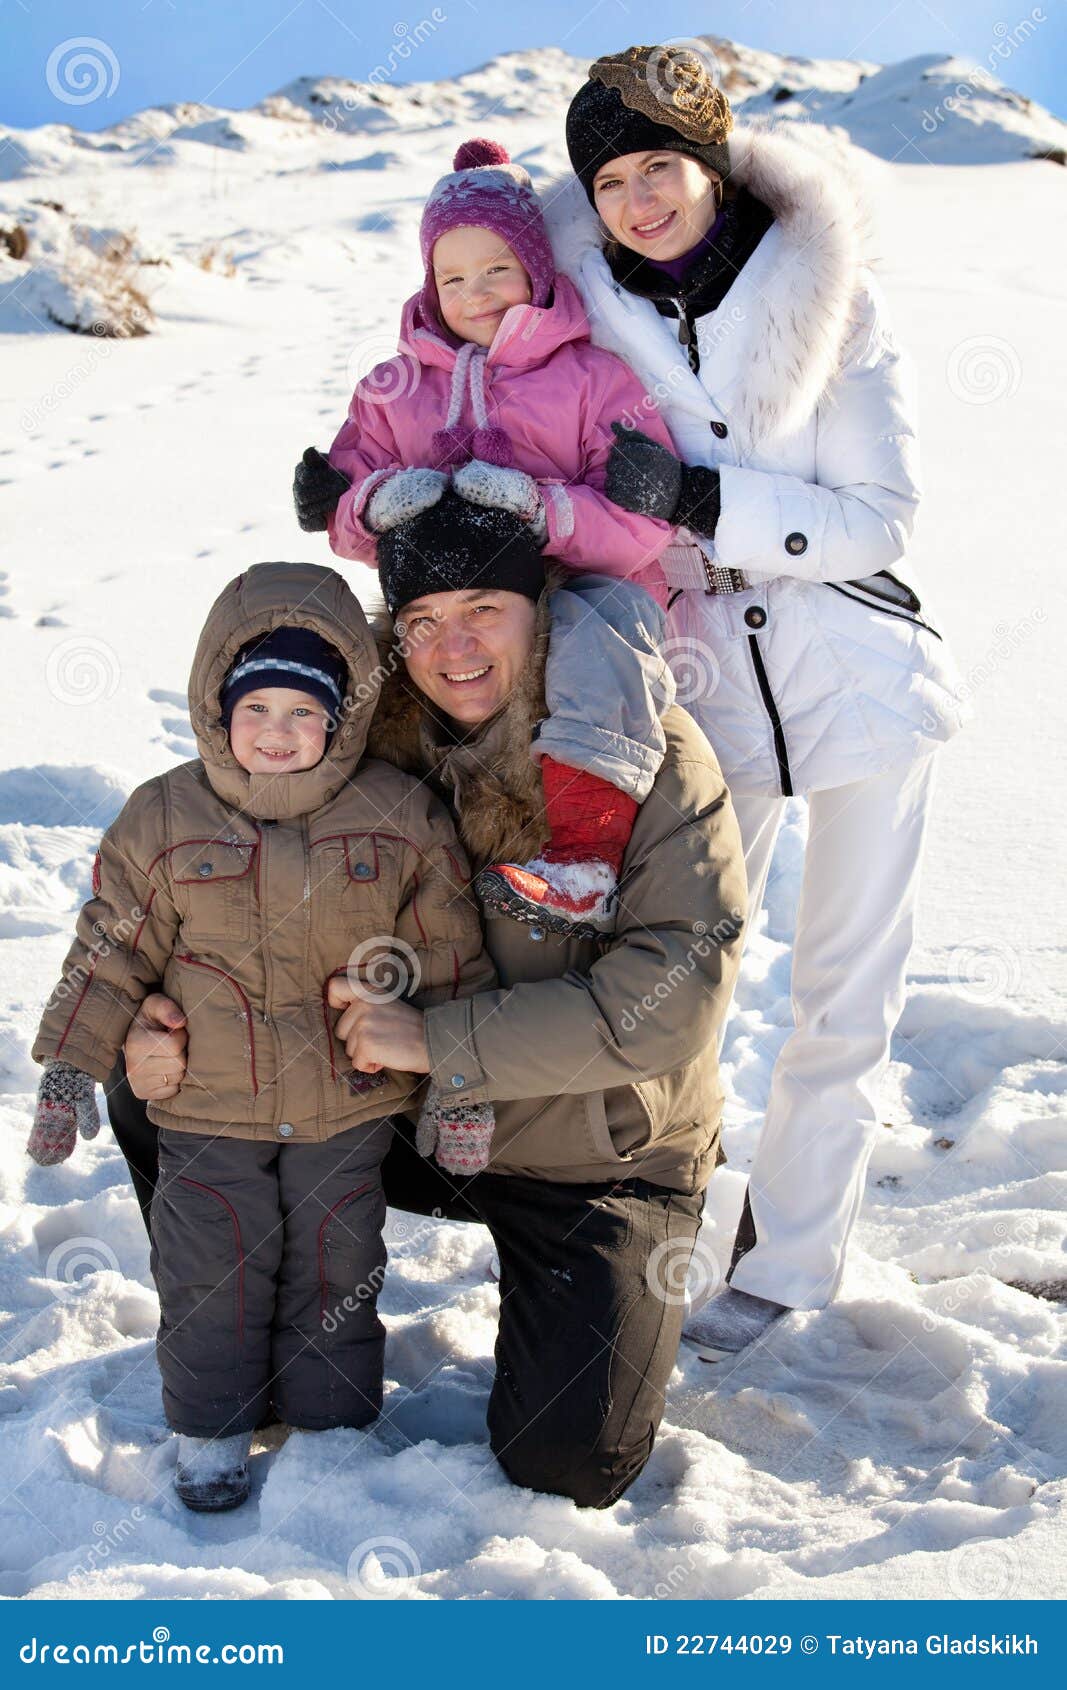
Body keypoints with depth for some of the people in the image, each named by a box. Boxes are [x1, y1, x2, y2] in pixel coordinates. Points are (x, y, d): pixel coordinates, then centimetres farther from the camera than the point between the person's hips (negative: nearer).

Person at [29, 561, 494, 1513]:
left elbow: (454, 957, 0)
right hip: (207, 1110, 0)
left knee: (335, 1271, 14)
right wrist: (71, 1069, -2)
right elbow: (113, 952, 1)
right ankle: (211, 1426, 30)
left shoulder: (402, 817, -8)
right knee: (212, 1274, 9)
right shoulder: (163, 818, -6)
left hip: (348, 1108, 0)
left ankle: (331, 1423, 34)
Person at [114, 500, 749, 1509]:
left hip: (602, 1155, -4)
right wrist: (180, 1030, -17)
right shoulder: (385, 749, -6)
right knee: (157, 1098, -4)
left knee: (568, 1460, -17)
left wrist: (441, 1039, -30)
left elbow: (676, 994, -28)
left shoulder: (648, 754, -20)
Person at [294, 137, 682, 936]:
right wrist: (376, 504, -13)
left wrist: (537, 507, -24)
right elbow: (346, 521, 13)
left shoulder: (596, 377, 5)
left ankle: (583, 852, -45)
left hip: (589, 590, -4)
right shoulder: (396, 389, 19)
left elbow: (644, 523, -7)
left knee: (593, 639, -38)